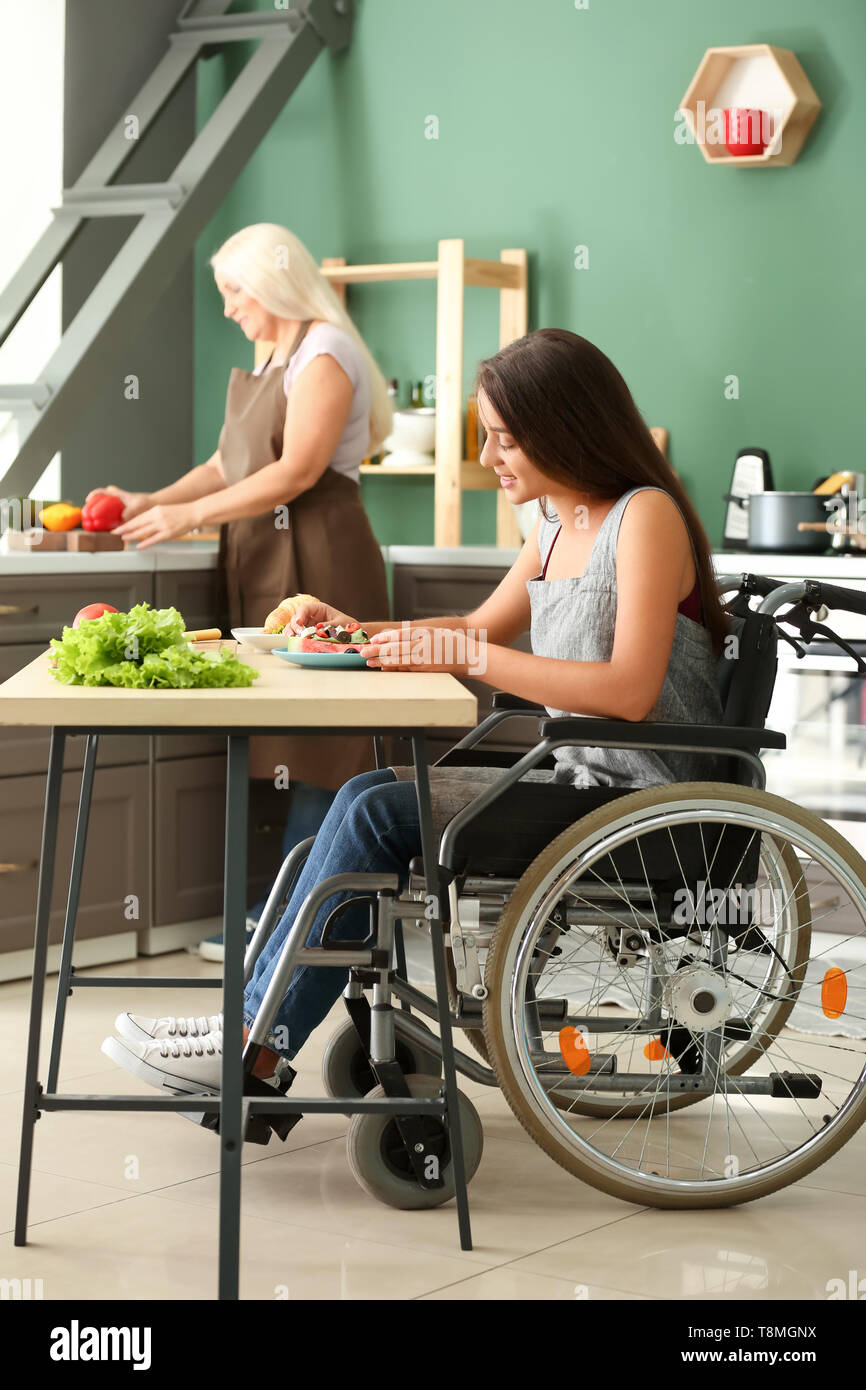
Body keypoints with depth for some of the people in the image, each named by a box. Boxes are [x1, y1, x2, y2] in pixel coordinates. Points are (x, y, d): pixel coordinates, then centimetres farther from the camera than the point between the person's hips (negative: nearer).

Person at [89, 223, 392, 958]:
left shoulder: (325, 352, -7)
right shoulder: (270, 363, 22)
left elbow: (297, 471, -15)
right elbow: (227, 466, 19)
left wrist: (188, 515, -14)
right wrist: (153, 501, 6)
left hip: (315, 560, -9)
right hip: (266, 562, 9)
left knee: (311, 745, -7)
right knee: (291, 740, 5)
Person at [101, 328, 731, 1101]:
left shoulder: (646, 515, -14)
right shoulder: (559, 526, 14)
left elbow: (630, 690, -24)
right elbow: (481, 628, 25)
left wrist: (465, 655, -22)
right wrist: (360, 632, 10)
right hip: (580, 778, 9)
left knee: (378, 813, -15)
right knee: (368, 794, -4)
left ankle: (259, 1044, -7)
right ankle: (257, 1019, -6)